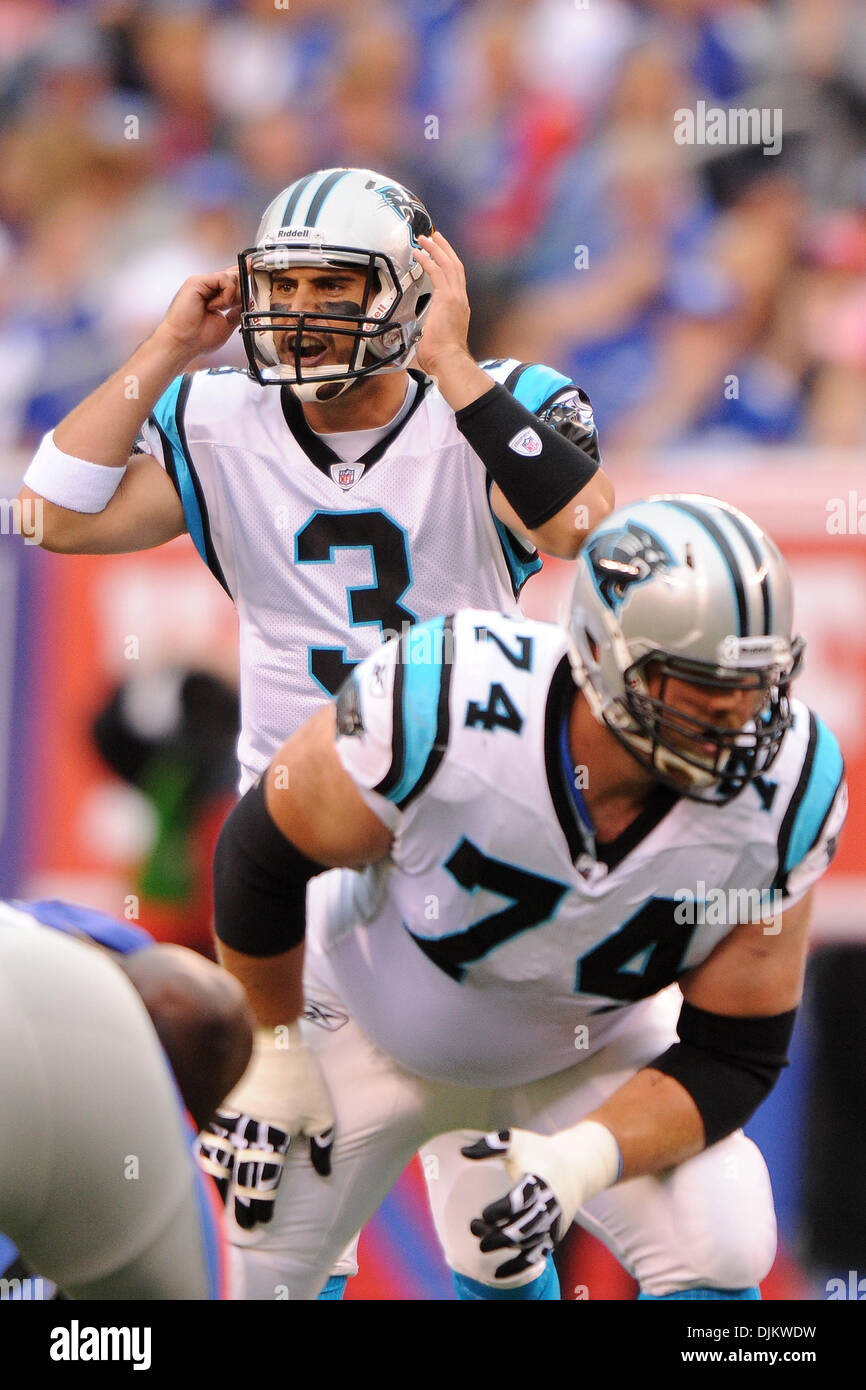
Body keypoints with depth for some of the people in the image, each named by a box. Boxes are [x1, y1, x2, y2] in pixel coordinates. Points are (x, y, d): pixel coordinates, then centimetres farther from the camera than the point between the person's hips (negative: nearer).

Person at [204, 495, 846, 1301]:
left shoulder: (783, 791, -29)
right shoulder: (443, 709, -37)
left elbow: (734, 1051, -18)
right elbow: (262, 855, -19)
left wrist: (587, 1159, -34)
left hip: (589, 1048, 1)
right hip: (375, 1026, -1)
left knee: (720, 1252, -18)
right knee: (256, 1272, 4)